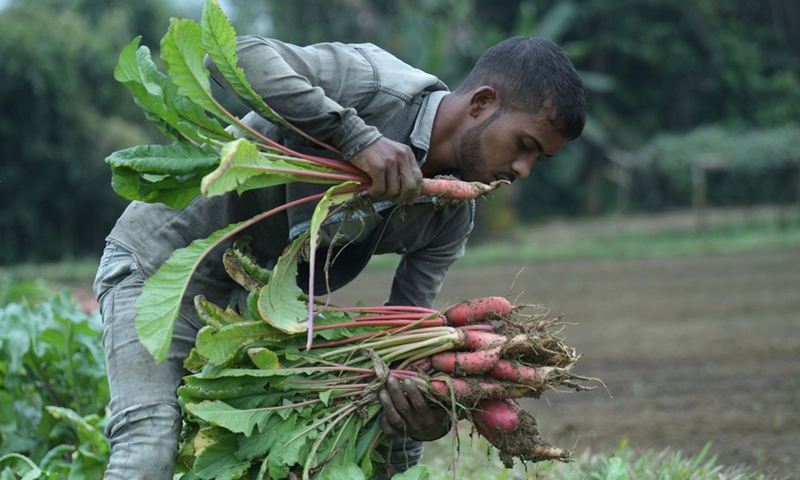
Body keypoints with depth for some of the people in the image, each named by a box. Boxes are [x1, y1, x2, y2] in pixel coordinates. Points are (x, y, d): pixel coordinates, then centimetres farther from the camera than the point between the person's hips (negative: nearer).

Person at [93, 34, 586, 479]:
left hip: (258, 297, 8)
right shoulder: (376, 84, -27)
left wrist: (423, 416, -29)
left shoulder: (452, 217, -5)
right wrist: (358, 138, -45)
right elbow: (235, 56, -41)